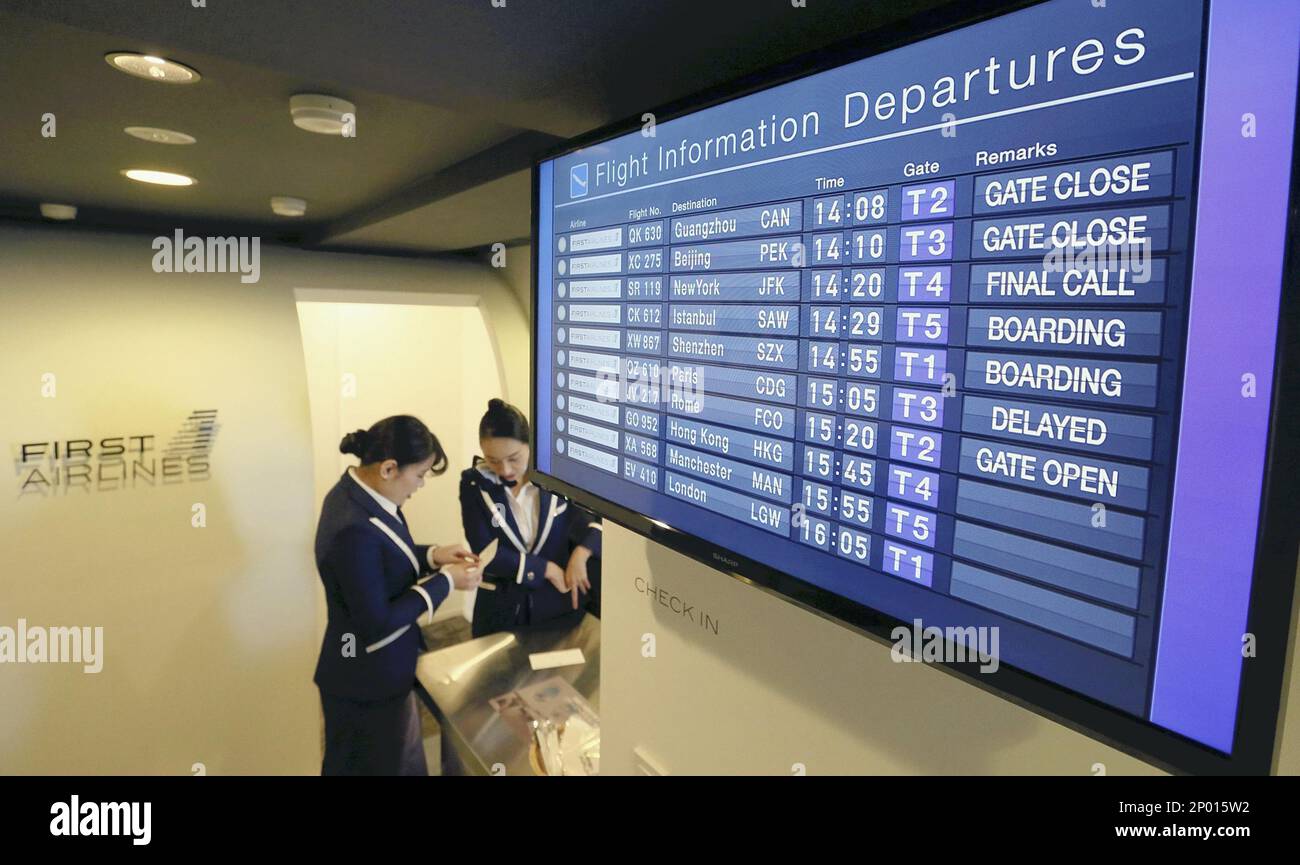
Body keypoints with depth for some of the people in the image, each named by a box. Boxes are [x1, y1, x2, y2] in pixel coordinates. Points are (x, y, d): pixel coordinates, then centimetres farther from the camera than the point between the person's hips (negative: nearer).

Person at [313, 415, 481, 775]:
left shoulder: (355, 493, -3)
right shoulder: (355, 529, -33)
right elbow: (376, 624, -27)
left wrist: (432, 555, -2)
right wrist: (444, 581, -22)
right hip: (366, 682, -9)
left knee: (401, 762, 24)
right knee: (383, 767, 13)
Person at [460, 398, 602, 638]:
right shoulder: (474, 483, -8)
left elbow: (599, 517, -3)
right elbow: (484, 553, -12)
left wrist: (581, 553, -20)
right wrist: (546, 568, -14)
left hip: (560, 602, 0)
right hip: (502, 608, 0)